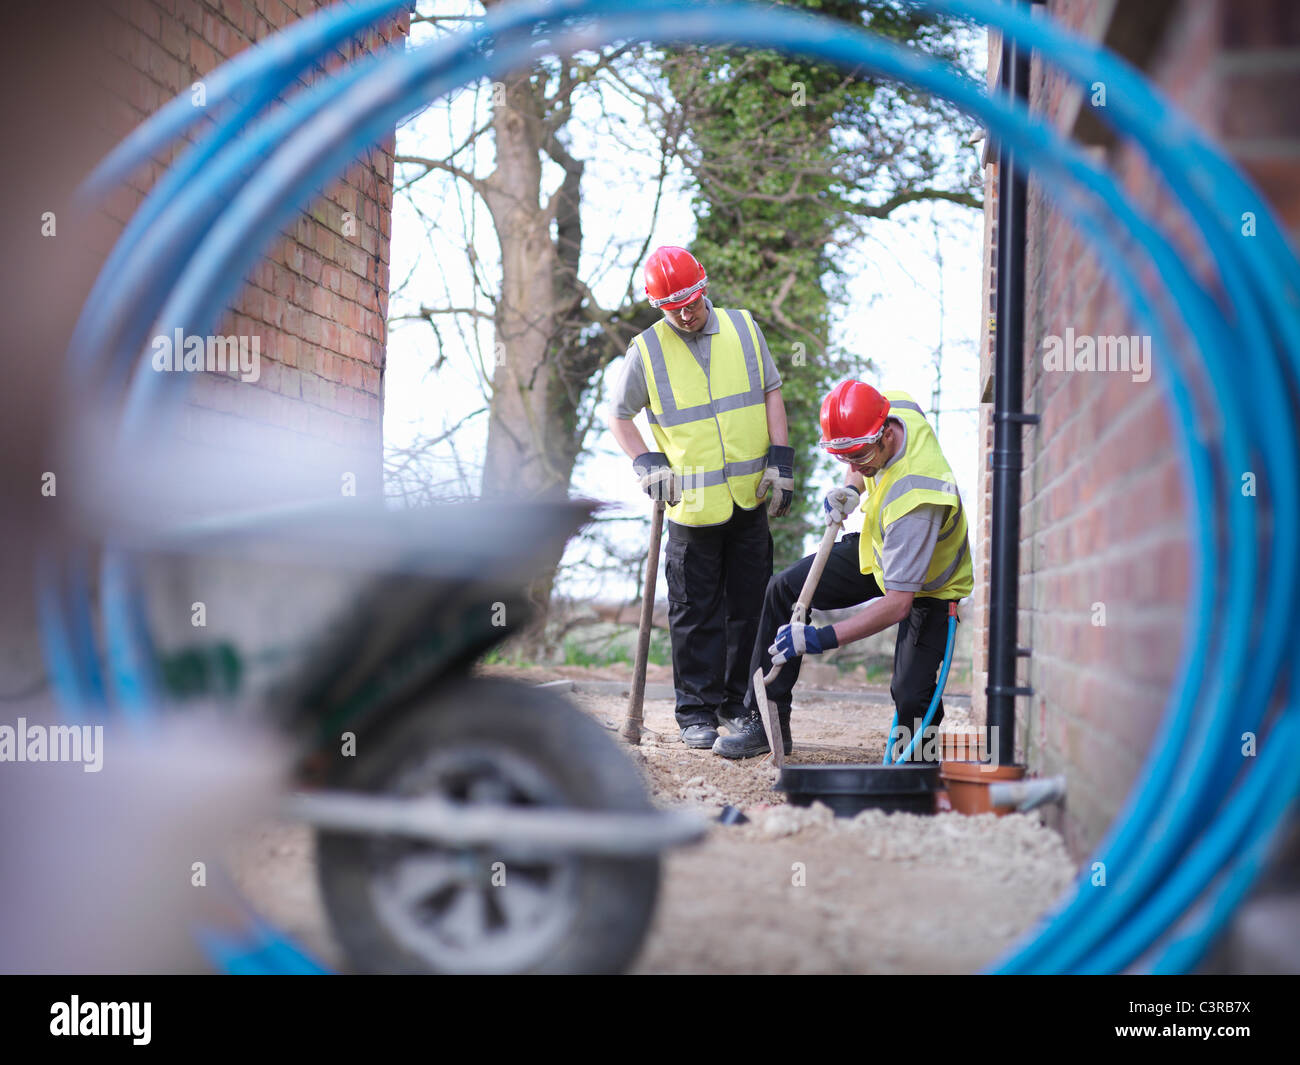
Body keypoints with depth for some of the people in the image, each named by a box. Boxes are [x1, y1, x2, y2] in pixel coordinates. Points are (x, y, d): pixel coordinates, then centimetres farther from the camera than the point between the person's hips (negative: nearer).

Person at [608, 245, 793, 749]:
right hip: (692, 505, -2)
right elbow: (619, 415, 7)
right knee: (696, 613, 1)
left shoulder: (742, 328, 3)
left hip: (751, 499, 3)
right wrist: (645, 463, -8)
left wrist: (781, 459, -1)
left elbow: (771, 392, 9)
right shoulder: (646, 350, -4)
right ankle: (697, 711, 11)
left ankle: (739, 702, 20)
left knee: (749, 605, 8)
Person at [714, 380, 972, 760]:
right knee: (784, 589, 2)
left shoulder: (914, 500, -42)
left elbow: (898, 603, -39)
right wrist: (851, 488, -12)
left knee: (910, 697, -22)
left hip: (929, 588, -8)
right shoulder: (892, 406, -20)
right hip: (879, 549, 8)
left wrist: (823, 639, -40)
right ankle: (766, 723, 9)